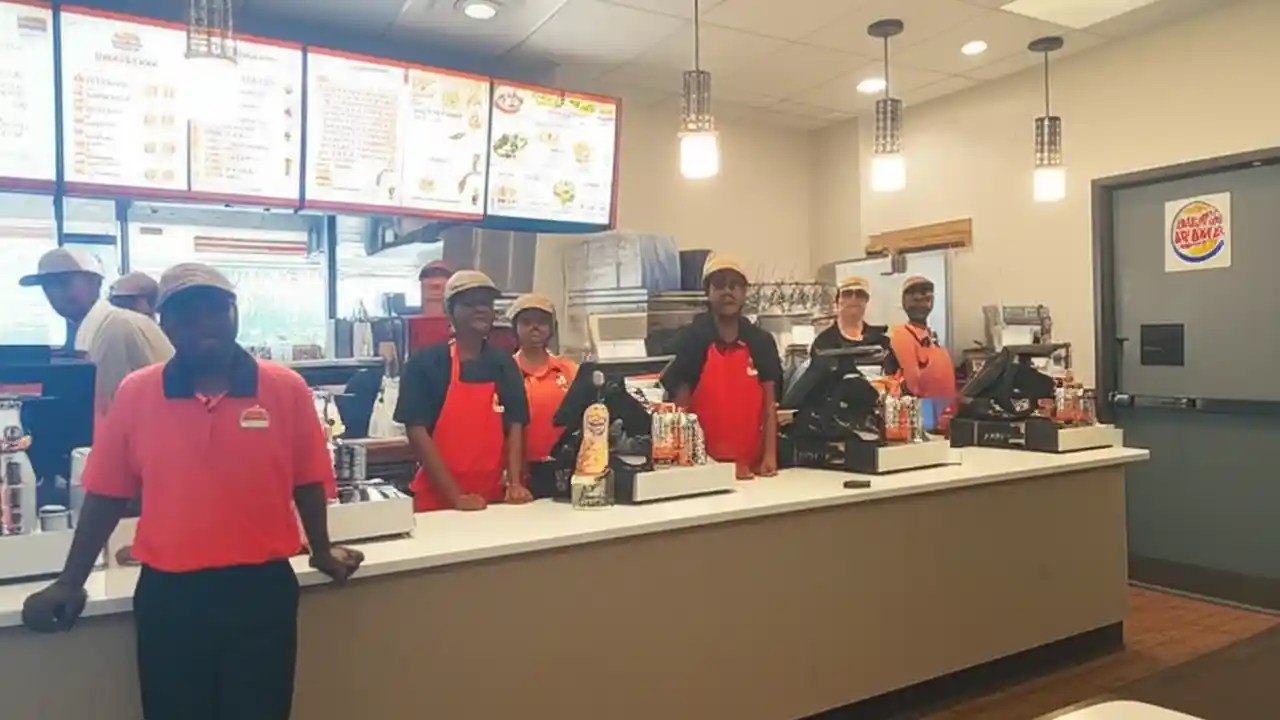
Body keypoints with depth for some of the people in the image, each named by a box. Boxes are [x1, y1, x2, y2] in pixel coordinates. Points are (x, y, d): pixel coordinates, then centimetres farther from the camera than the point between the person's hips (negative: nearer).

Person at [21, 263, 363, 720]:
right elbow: (107, 493, 4)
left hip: (261, 588, -1)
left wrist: (321, 551, 8)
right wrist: (71, 582, 4)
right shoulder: (135, 393, -2)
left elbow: (307, 481, 3)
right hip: (168, 595, 1)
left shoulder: (285, 389, -5)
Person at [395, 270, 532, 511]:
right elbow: (417, 432, -10)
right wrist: (455, 496, -15)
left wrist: (514, 483, -10)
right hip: (438, 498, -3)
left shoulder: (504, 364, 6)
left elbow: (514, 426, 4)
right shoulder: (424, 363, -6)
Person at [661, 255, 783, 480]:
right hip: (704, 465, -3)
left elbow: (769, 406, 5)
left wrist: (769, 456, -6)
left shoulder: (761, 342, 6)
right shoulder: (690, 339, -4)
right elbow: (682, 410, -5)